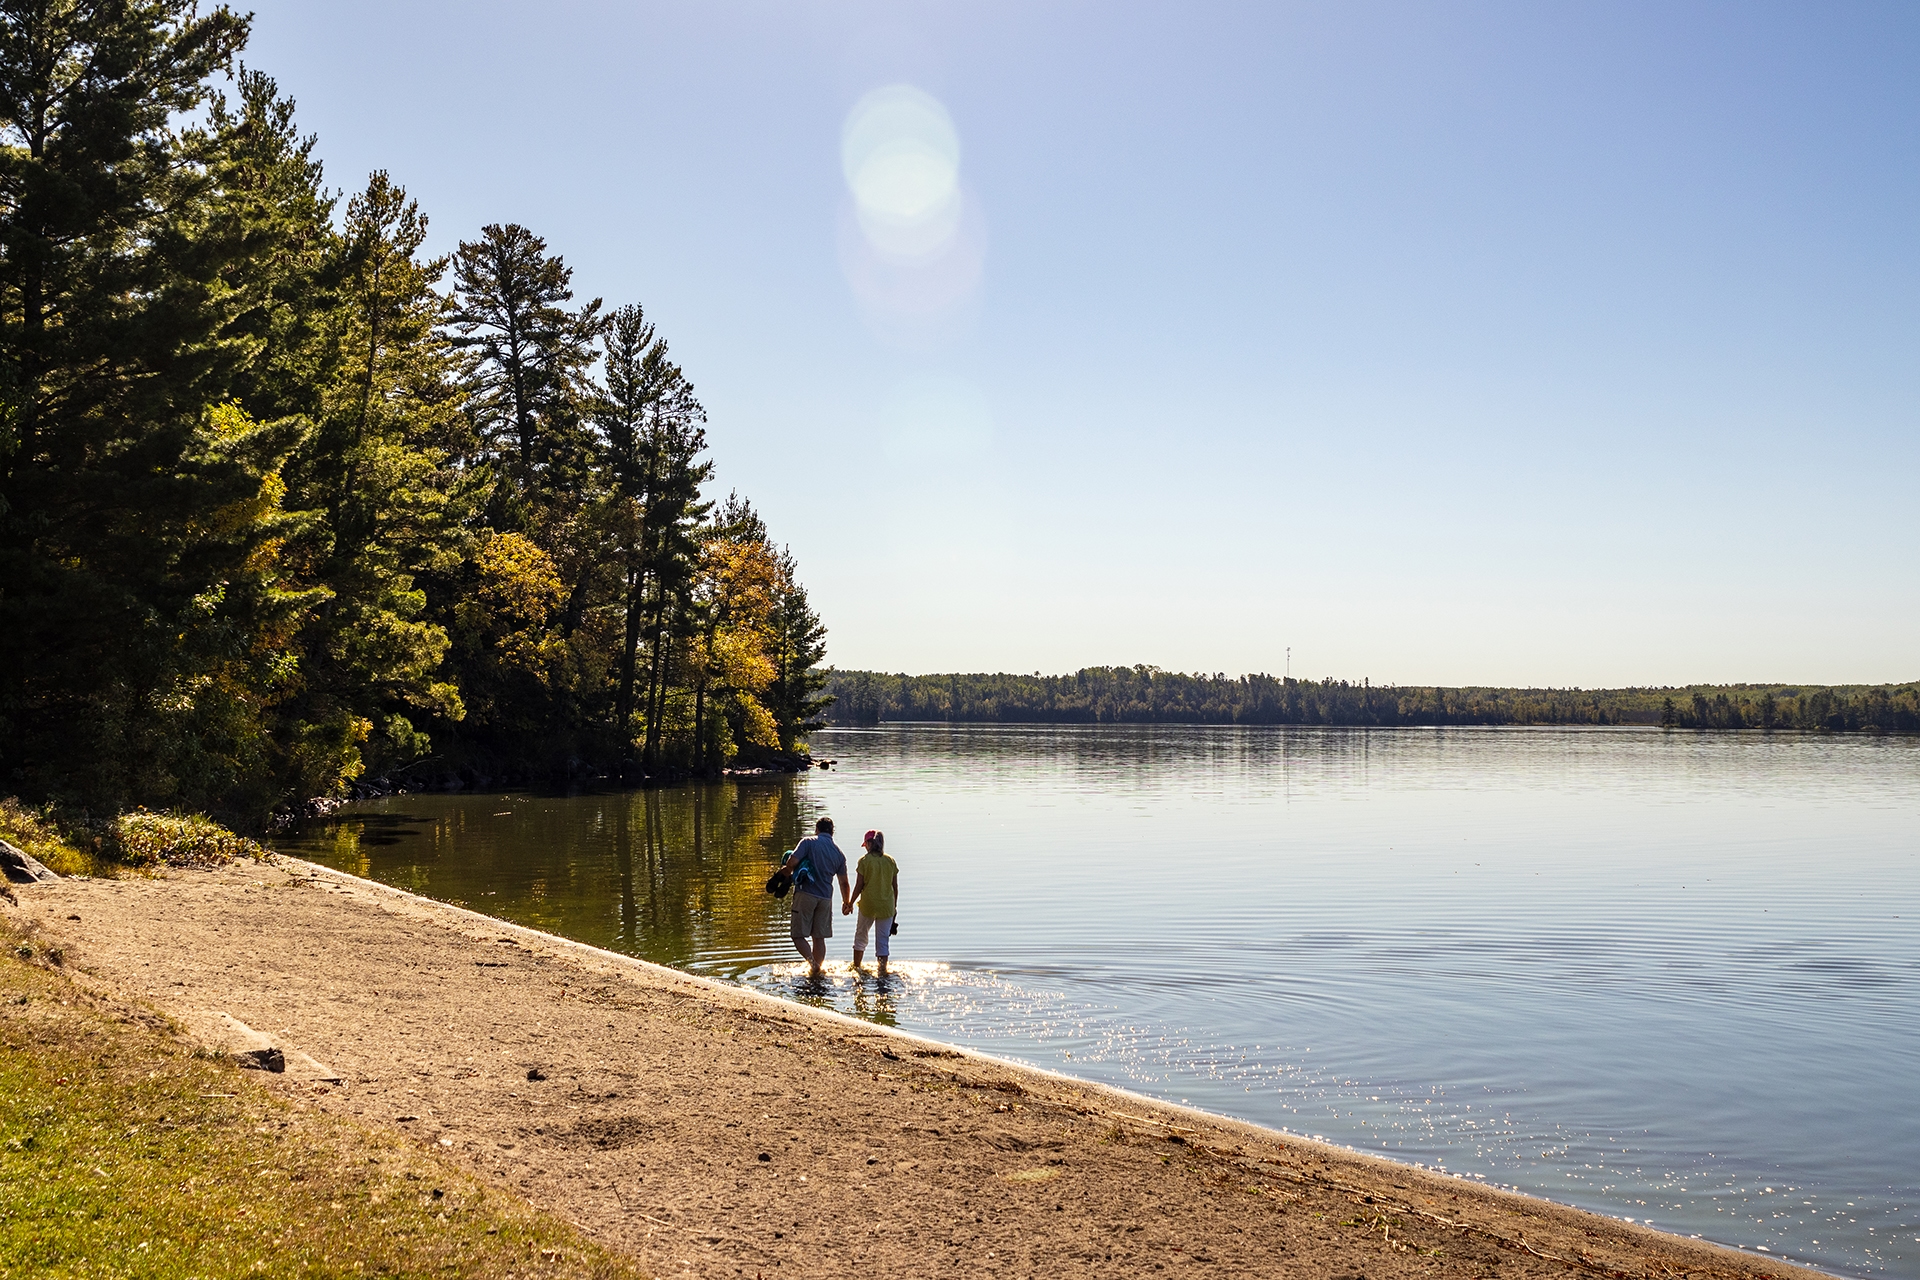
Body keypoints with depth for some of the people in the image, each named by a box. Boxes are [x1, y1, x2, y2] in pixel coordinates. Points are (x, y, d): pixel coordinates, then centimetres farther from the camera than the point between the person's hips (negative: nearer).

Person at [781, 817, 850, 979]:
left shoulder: (809, 842, -2)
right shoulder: (839, 853, 11)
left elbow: (792, 862, -13)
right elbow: (844, 883, 16)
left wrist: (786, 873, 10)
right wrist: (847, 902, 32)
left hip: (805, 894, -4)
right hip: (825, 898, 4)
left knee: (799, 935, 1)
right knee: (819, 937, 13)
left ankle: (812, 962, -19)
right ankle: (818, 970, 13)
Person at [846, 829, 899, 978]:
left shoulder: (864, 861, -7)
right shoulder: (890, 861, 2)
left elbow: (859, 886, -6)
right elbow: (895, 886, 5)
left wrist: (850, 904, 6)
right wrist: (895, 905, 17)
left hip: (868, 904, -2)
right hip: (886, 905, 2)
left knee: (861, 935, 17)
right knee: (883, 939, 8)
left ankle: (856, 966, 26)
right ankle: (882, 968, 4)